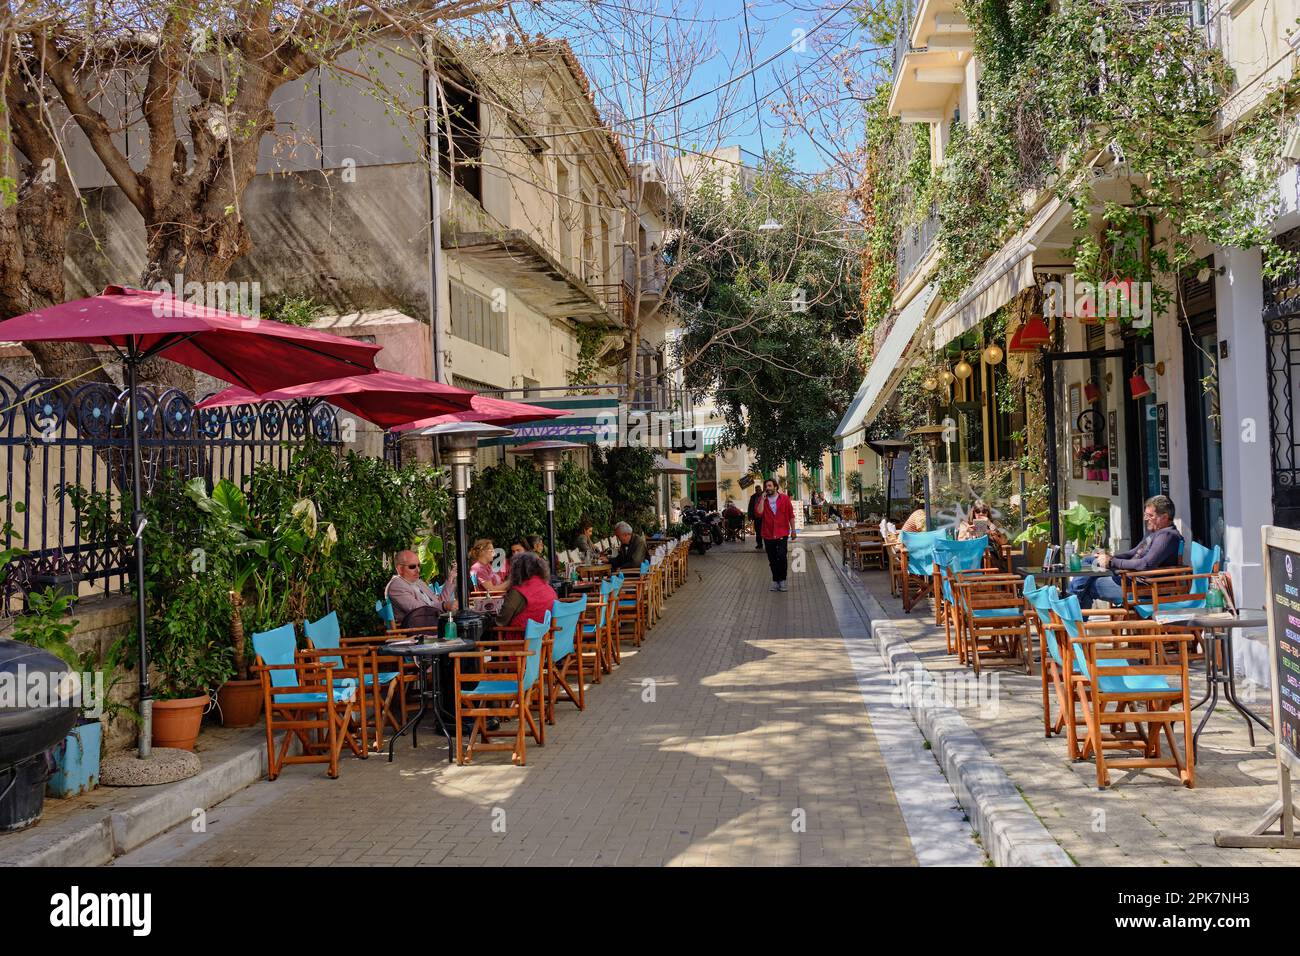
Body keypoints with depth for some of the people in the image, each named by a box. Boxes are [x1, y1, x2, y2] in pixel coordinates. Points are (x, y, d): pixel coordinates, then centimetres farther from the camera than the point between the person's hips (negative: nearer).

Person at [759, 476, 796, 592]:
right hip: (768, 534, 3)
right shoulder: (763, 500, 6)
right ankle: (775, 582, 20)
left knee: (781, 556, -15)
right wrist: (763, 499, -11)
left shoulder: (784, 498, 1)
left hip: (782, 533, -3)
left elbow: (791, 515, 4)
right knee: (772, 560, 8)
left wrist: (793, 530, 2)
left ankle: (782, 581, -2)